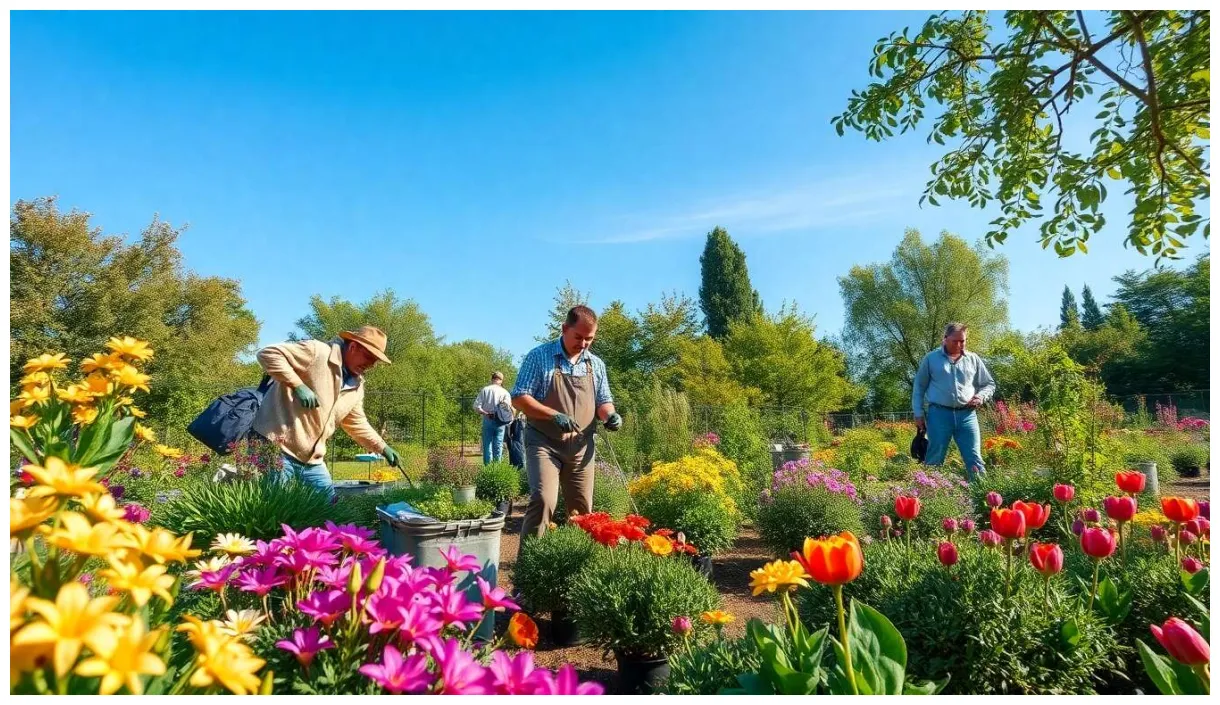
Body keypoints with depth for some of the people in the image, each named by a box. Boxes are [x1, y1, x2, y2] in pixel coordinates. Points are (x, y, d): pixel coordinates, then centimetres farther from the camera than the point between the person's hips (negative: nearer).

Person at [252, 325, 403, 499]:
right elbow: (268, 353, -17)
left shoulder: (357, 386, 12)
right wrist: (297, 385, -24)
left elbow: (357, 423, 22)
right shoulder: (316, 352, -12)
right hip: (276, 447, -8)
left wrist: (382, 447, 15)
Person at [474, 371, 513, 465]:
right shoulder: (504, 392, -1)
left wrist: (485, 413, 2)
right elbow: (508, 407, -10)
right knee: (498, 445, 6)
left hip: (487, 420, 1)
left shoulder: (484, 390, 1)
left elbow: (477, 406, -6)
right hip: (500, 421, 0)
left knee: (487, 444, 6)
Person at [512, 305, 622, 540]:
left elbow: (603, 401, 17)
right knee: (543, 500, -19)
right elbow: (519, 398, -9)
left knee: (583, 510, 10)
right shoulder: (539, 356, -6)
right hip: (544, 443, -5)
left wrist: (610, 415, -8)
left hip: (581, 447, 5)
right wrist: (554, 415, -22)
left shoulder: (596, 364, 9)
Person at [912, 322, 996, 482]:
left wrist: (981, 396, -2)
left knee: (974, 460, 1)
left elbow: (989, 384, 21)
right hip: (939, 414, -2)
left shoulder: (973, 359, 13)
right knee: (934, 460, 2)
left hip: (966, 415, 2)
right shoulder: (931, 359, 7)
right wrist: (918, 414, 3)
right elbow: (919, 387, 9)